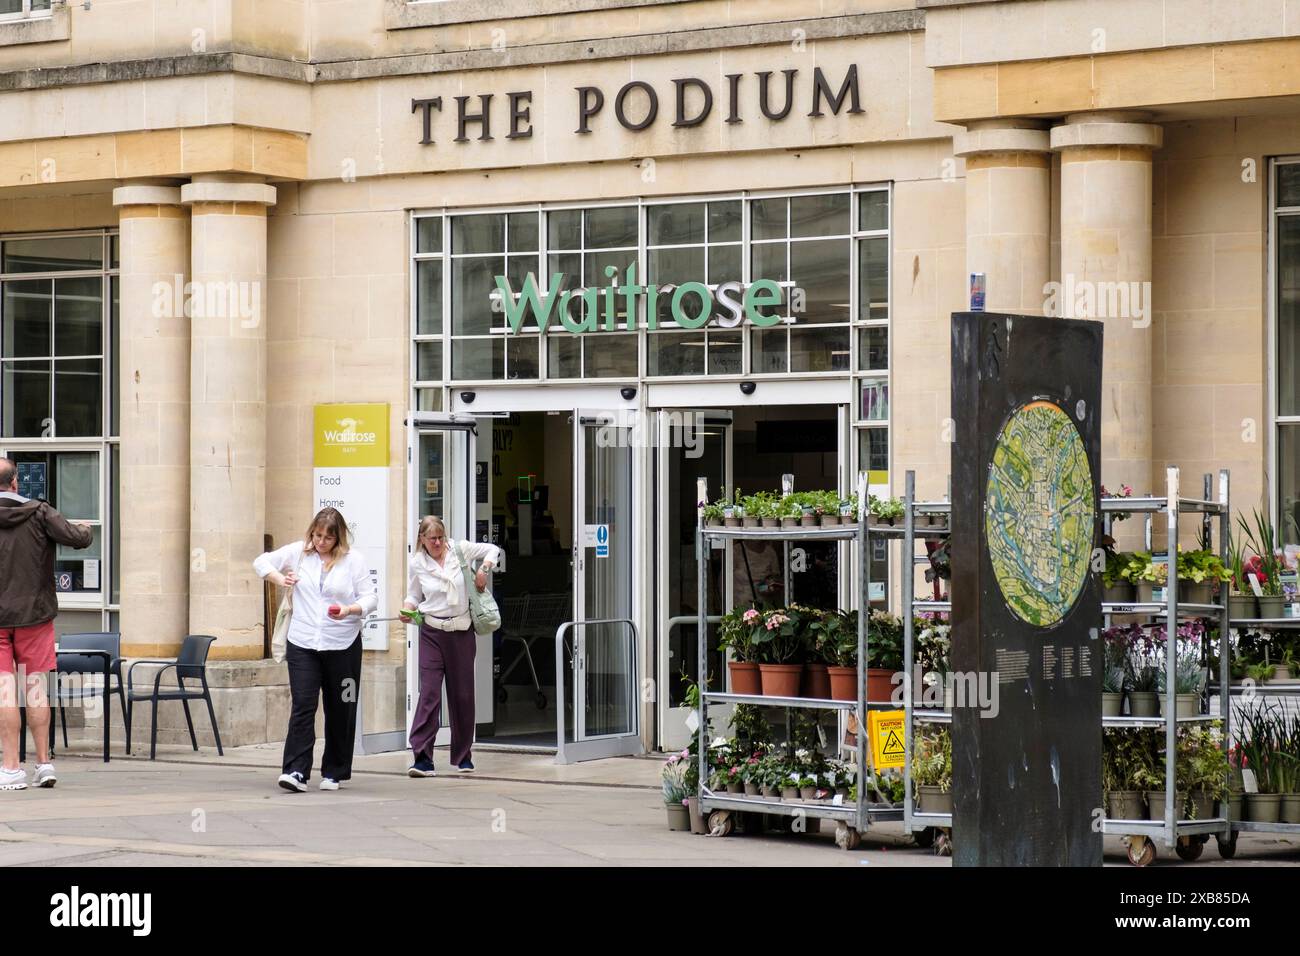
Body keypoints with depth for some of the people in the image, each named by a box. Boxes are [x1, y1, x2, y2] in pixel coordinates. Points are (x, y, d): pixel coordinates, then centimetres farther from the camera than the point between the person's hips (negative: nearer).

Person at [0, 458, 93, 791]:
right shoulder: (39, 513, -5)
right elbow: (77, 539, -9)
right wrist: (85, 529, 13)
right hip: (34, 613, 1)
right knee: (36, 687, 9)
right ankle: (44, 763, 10)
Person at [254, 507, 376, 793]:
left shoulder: (354, 560, -1)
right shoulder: (298, 552, 6)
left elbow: (370, 598, -2)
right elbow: (261, 562, 15)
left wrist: (351, 610, -21)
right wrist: (278, 578, -3)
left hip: (342, 646, -1)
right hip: (302, 644, 1)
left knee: (340, 710, 7)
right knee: (302, 706, -10)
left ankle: (334, 772, 19)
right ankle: (296, 771, -16)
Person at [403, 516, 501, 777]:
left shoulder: (460, 550, 1)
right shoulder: (416, 564, 1)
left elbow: (493, 550, 14)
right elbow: (413, 596, 12)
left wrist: (483, 570, -2)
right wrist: (408, 609, -9)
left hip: (461, 631, 1)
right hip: (432, 631, -1)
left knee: (462, 694, 7)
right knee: (429, 692, -13)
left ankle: (463, 756, 19)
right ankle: (422, 757, -16)